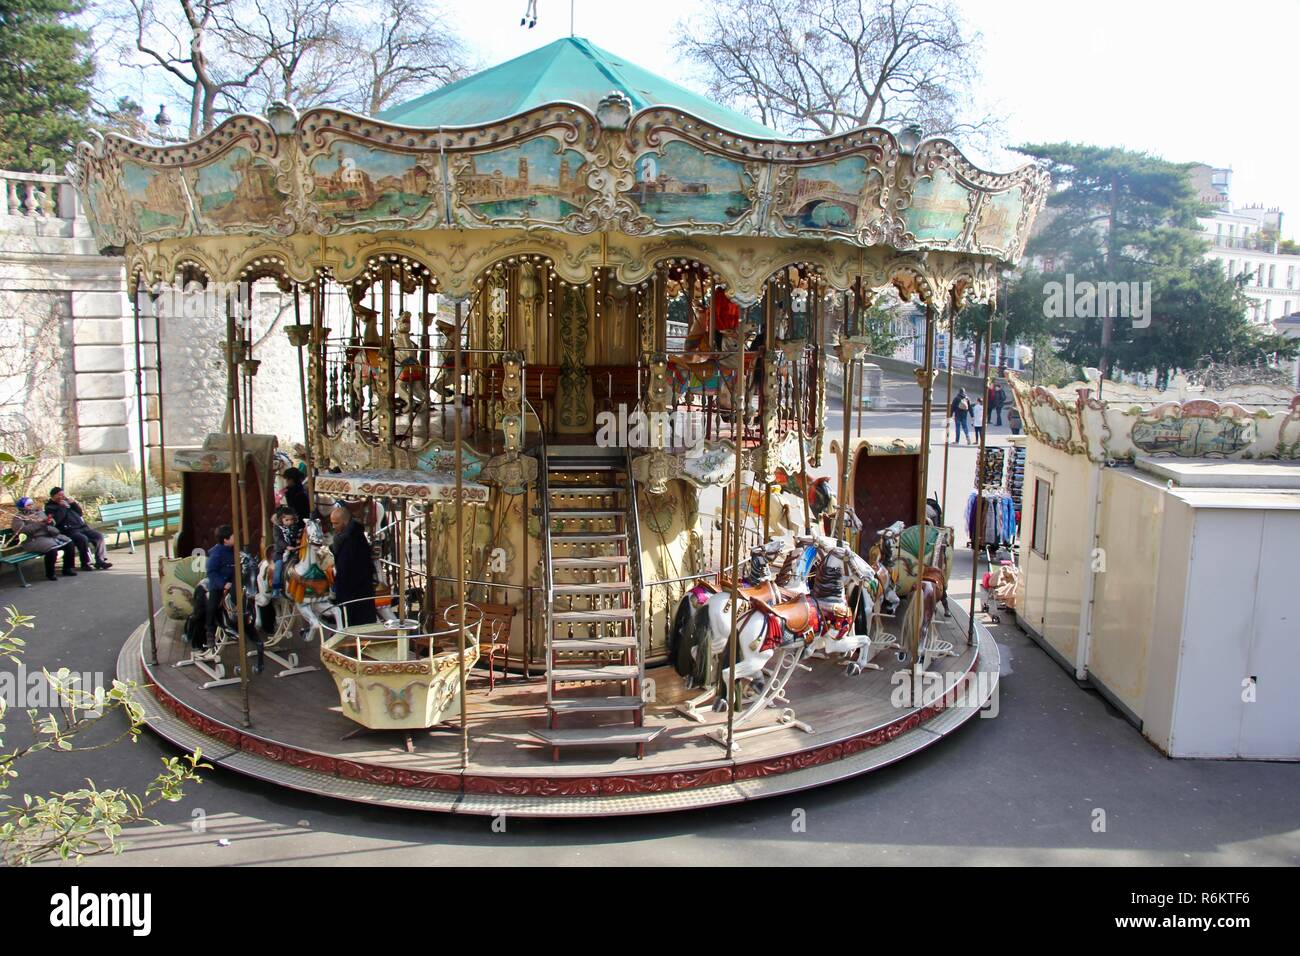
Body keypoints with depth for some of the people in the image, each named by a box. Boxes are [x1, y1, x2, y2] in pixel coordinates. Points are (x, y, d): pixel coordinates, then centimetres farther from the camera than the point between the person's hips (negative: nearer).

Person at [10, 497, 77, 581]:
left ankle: (67, 569, -1)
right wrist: (38, 524, -18)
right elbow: (21, 530, -14)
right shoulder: (18, 518, 3)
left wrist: (50, 521, -4)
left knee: (70, 543, -11)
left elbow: (52, 523, 22)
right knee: (52, 549, -34)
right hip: (34, 540, -7)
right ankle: (49, 574, -16)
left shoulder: (39, 513, 23)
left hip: (50, 535, 7)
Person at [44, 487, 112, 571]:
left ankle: (100, 561, -13)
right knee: (83, 539, -33)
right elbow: (56, 520, -14)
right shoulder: (50, 507, 4)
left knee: (99, 536, -12)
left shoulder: (67, 501, 21)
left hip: (82, 526, 6)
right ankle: (85, 563, -22)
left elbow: (80, 512, 20)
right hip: (69, 530, -6)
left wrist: (73, 503, 5)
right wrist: (63, 507, -10)